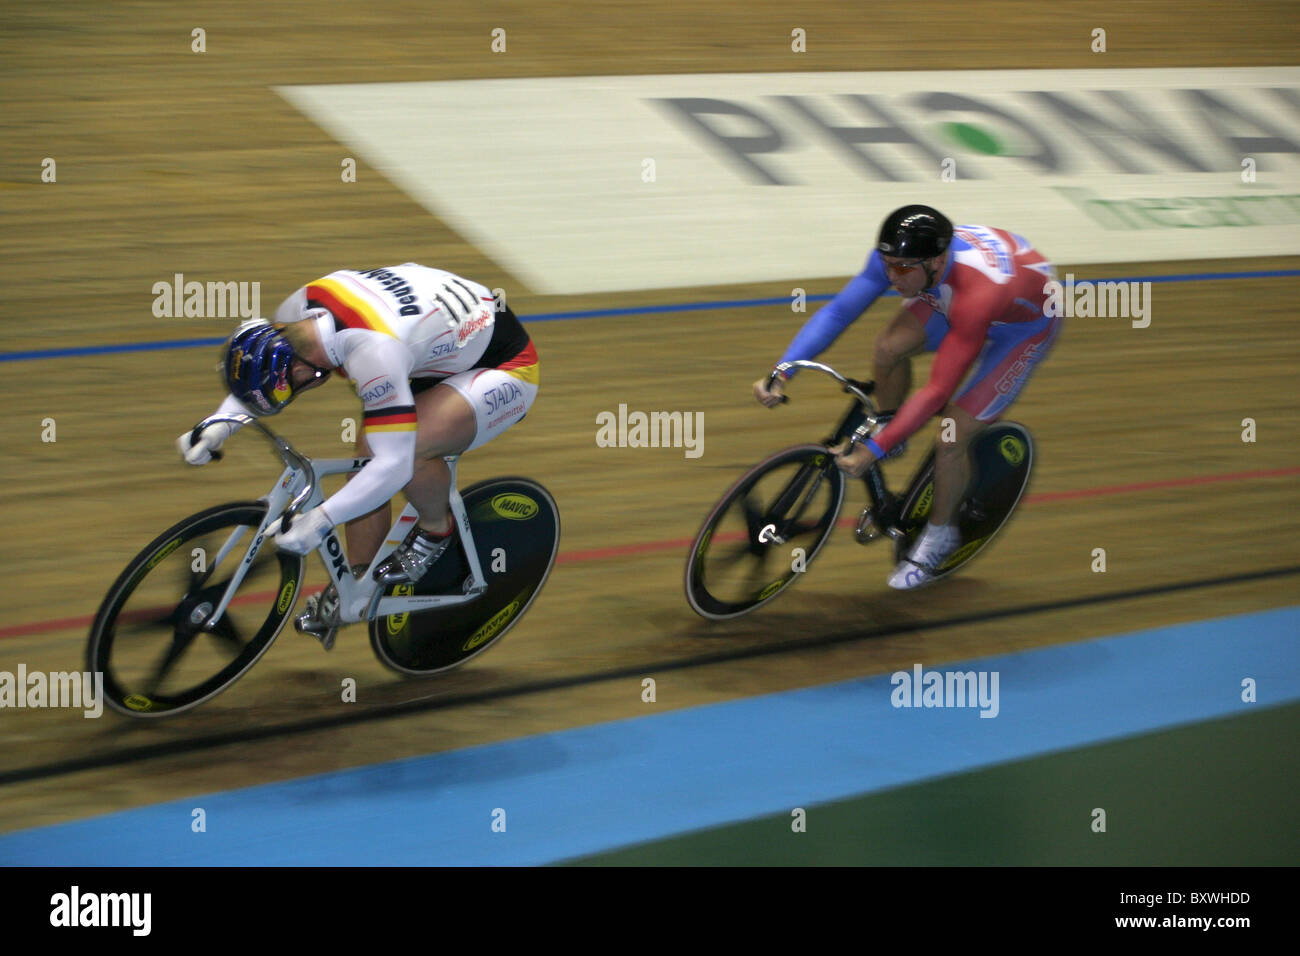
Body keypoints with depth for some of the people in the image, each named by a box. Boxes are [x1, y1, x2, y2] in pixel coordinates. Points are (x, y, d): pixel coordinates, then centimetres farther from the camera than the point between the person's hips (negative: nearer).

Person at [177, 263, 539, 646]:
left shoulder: (374, 353, -39)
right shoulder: (298, 308, -12)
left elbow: (395, 464, -39)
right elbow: (259, 371, 11)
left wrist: (321, 520, -36)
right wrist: (219, 425, -2)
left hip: (505, 367, -9)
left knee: (411, 447, -31)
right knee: (368, 454, -1)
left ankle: (436, 529, -1)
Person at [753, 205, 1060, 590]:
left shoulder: (976, 295, -45)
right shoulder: (899, 256, -28)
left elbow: (938, 391, -42)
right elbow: (838, 310, -26)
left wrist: (874, 450, -43)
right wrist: (781, 372, -37)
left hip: (1024, 325, -6)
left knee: (951, 442, -11)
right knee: (889, 347, -20)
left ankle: (940, 534, 15)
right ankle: (887, 425, 10)